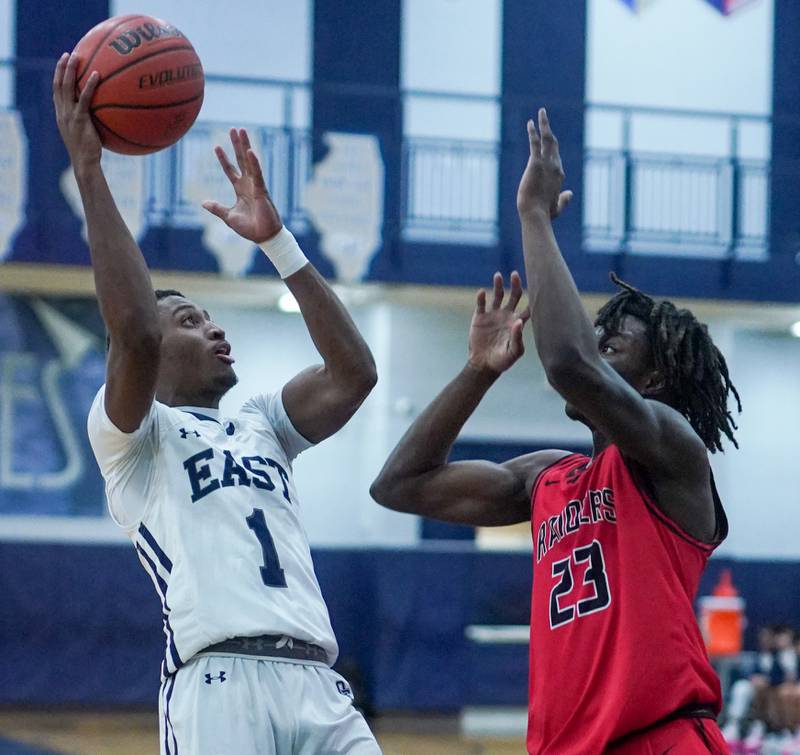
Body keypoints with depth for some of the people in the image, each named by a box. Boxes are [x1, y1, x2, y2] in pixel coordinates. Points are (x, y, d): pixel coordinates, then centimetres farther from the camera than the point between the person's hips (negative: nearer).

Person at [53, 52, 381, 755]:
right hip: (220, 683, -6)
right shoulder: (131, 437, 10)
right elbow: (134, 334, -10)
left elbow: (353, 372, 15)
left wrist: (276, 239, 17)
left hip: (319, 689, 6)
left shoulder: (260, 425, 29)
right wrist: (88, 172, -9)